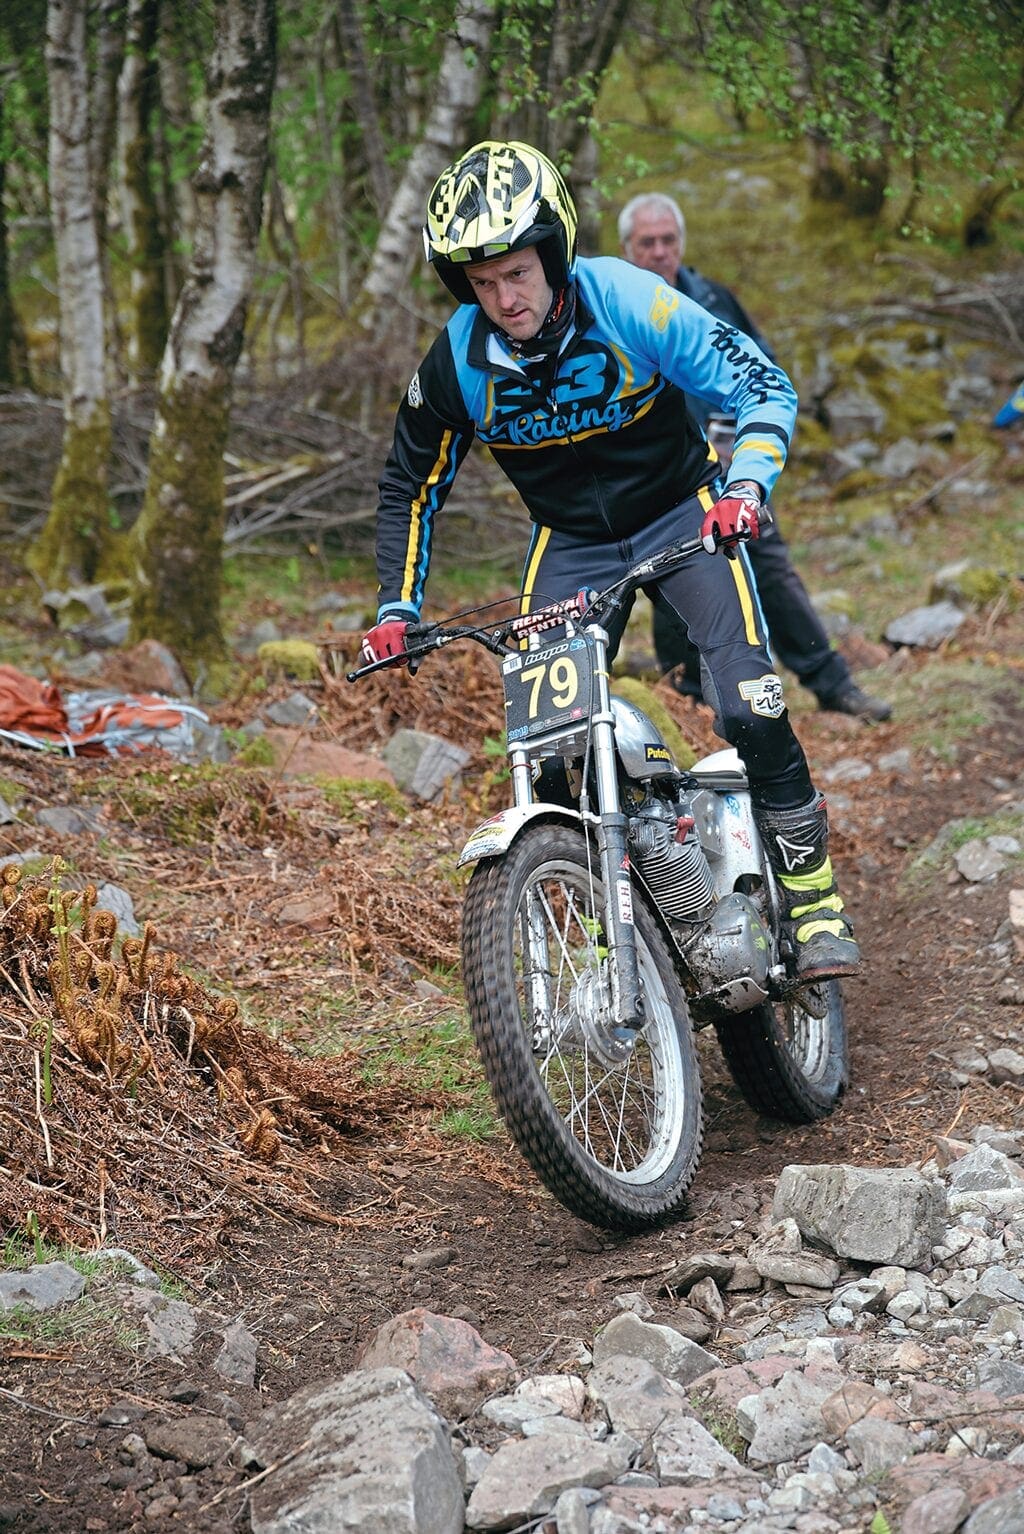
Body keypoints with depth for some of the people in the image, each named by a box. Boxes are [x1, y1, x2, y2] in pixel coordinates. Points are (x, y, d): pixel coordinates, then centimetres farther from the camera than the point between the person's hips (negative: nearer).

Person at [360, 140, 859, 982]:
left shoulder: (631, 304, -23)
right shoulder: (455, 366, -15)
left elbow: (764, 387, -18)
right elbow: (411, 488, 2)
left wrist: (746, 484, -35)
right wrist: (397, 610, -6)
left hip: (682, 515, -3)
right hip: (572, 542, 3)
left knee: (750, 709, -21)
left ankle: (814, 897, -5)